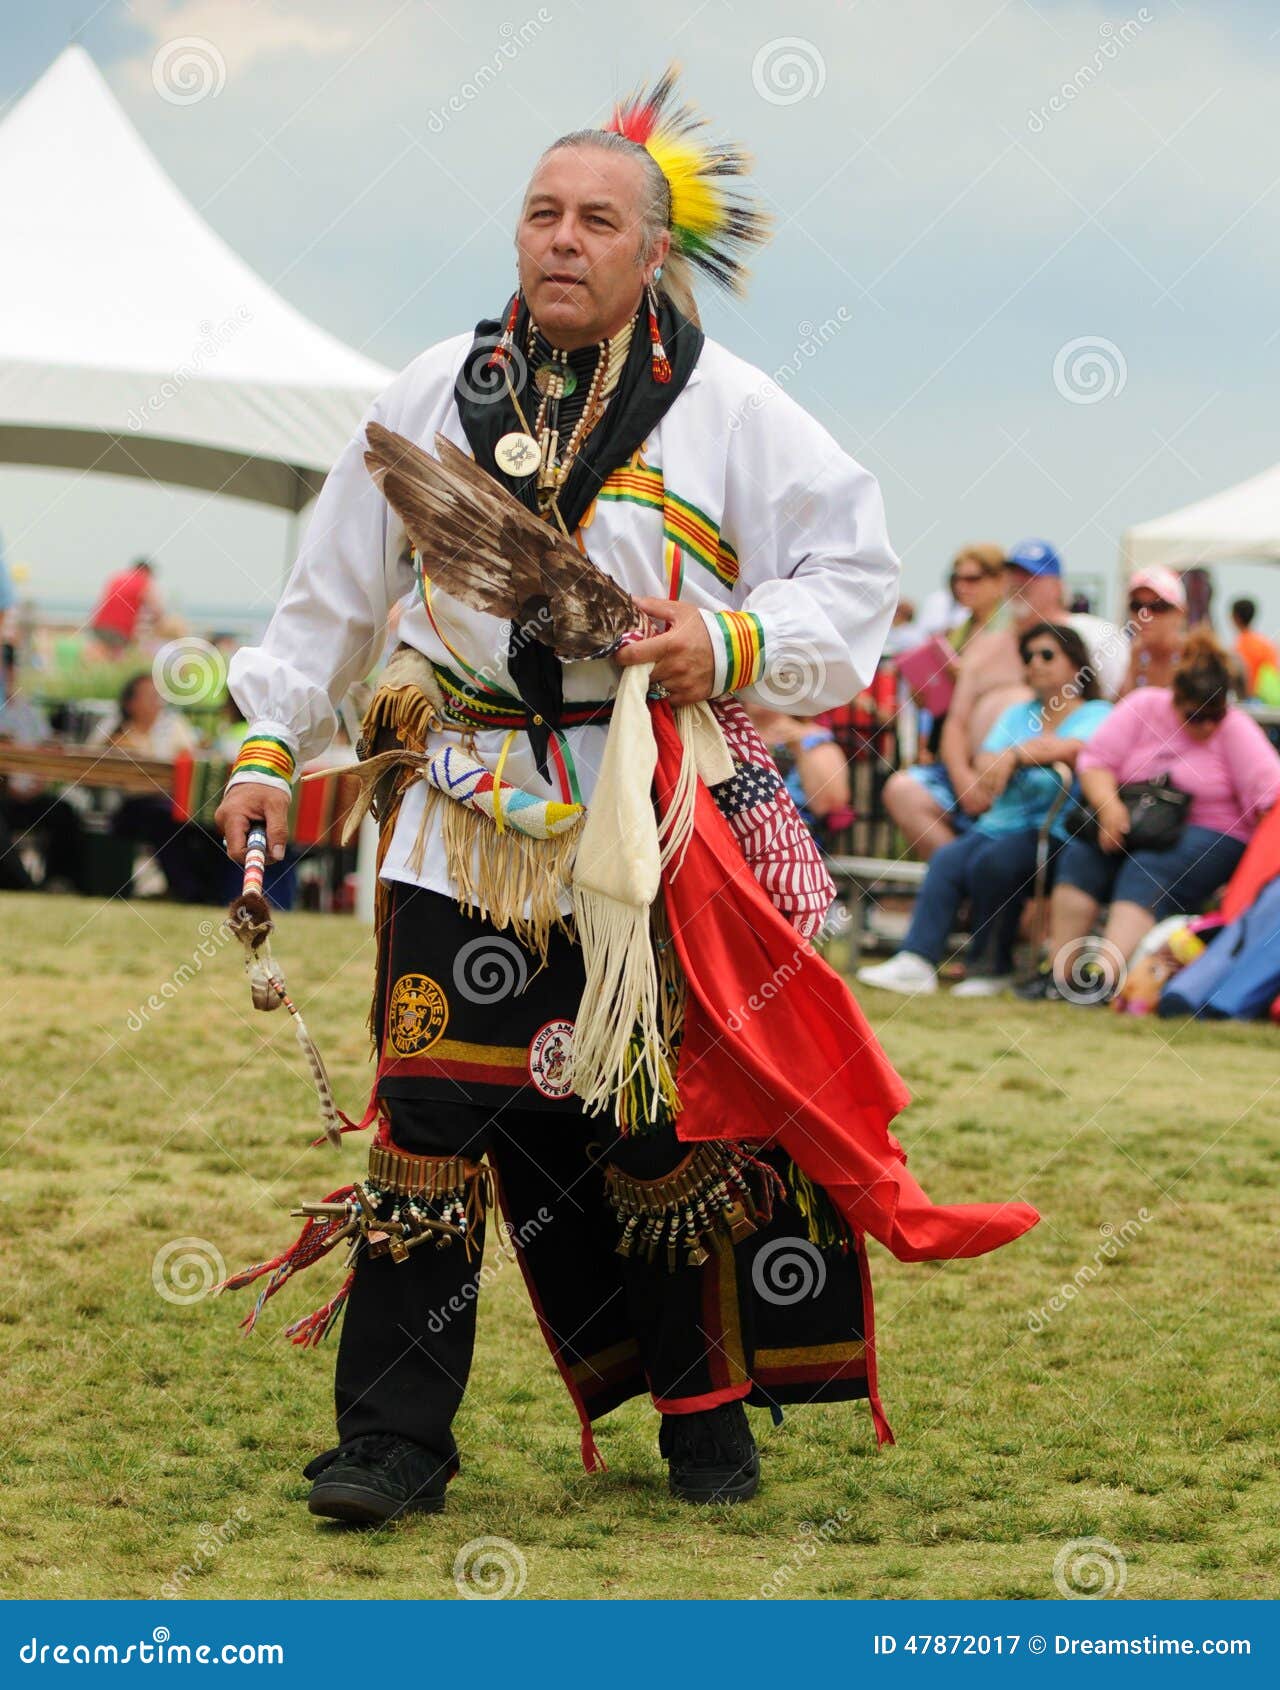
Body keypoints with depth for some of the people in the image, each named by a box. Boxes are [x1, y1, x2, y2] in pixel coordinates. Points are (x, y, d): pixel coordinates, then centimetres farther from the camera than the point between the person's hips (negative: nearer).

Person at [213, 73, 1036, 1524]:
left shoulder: (727, 410, 1)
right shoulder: (437, 397, 8)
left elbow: (857, 569, 5)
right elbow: (335, 589, 16)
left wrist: (730, 649, -11)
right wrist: (270, 747, 13)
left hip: (659, 819, -1)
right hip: (468, 811, 1)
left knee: (666, 1117, 6)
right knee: (430, 1114, -6)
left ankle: (706, 1413, 23)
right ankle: (392, 1441, 0)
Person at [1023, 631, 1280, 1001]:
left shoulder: (1236, 730, -6)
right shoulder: (1143, 708, 2)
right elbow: (1095, 762, -1)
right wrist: (1109, 804, -21)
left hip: (1209, 837, -4)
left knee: (1149, 872, -33)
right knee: (1081, 853, -24)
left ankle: (1103, 976, -48)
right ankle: (1059, 971, -27)